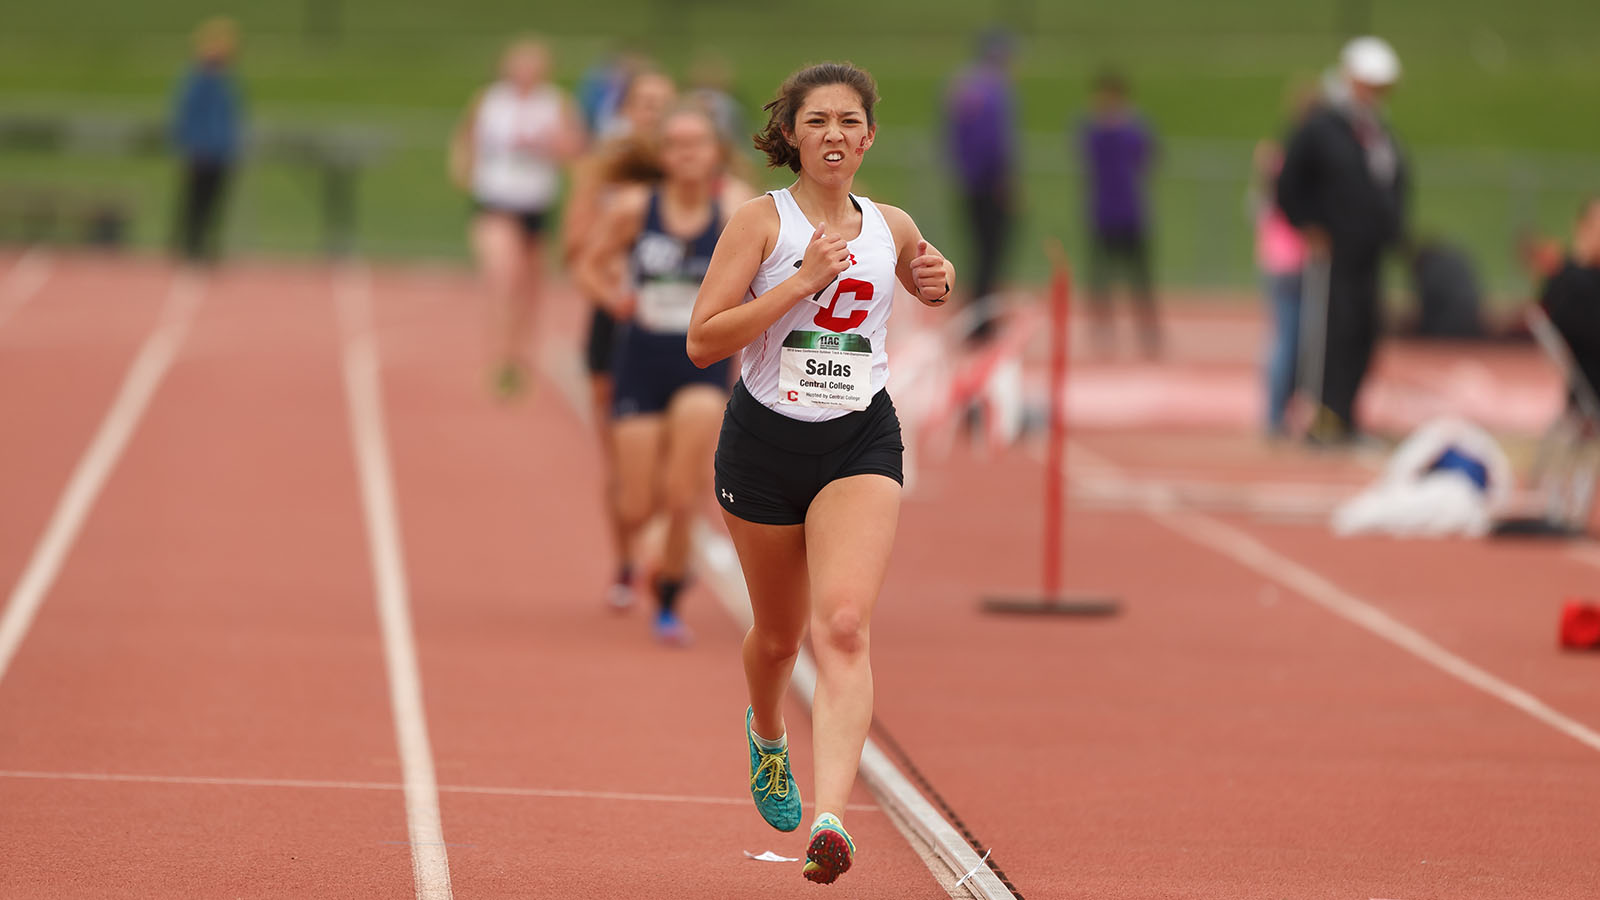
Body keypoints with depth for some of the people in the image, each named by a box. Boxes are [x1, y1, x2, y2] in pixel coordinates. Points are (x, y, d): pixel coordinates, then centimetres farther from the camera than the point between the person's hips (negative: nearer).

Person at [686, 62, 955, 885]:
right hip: (765, 440, -1)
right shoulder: (761, 222, -5)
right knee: (778, 633, 16)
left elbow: (922, 278, 32)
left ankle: (829, 818, -33)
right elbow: (702, 341, -13)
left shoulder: (892, 228, 7)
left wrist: (937, 280, 7)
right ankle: (766, 735, 52)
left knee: (844, 626, -21)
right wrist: (801, 281, -19)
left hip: (861, 443, 1)